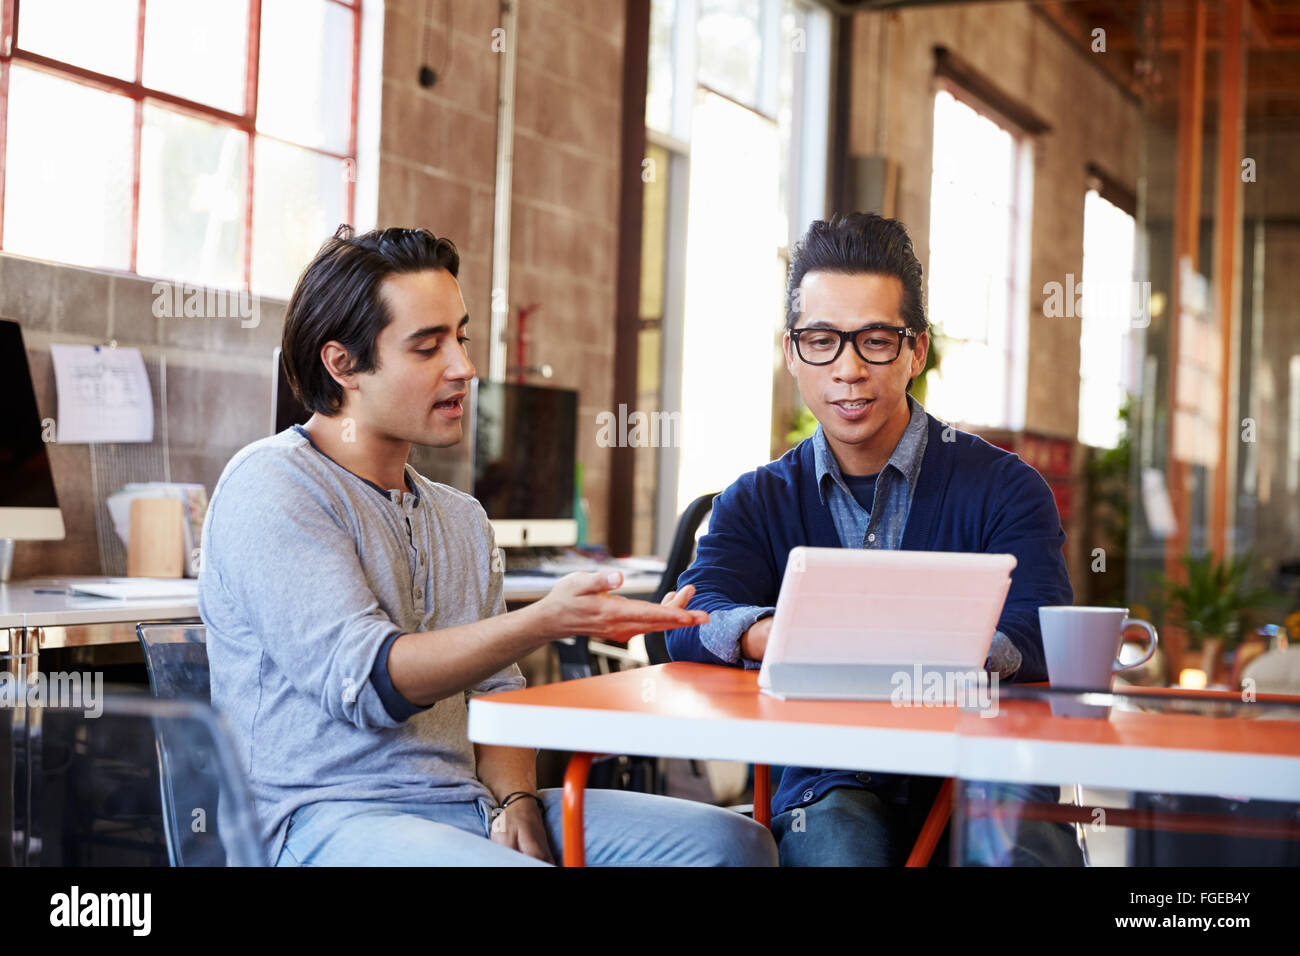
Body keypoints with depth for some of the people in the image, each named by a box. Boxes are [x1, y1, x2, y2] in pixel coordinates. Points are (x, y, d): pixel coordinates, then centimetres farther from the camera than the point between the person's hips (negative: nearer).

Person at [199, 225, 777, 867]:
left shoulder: (461, 518, 21)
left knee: (731, 842, -12)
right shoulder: (271, 486, -5)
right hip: (323, 816, -7)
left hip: (463, 811, 7)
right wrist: (545, 622, -26)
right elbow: (363, 679, -16)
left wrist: (514, 802, -1)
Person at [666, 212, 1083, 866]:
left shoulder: (1001, 488, 4)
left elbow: (1036, 640, -13)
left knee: (1022, 810, -33)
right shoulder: (758, 502, 11)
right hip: (828, 780, 1)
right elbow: (691, 626, -7)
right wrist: (773, 634, -31)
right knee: (835, 830, -33)